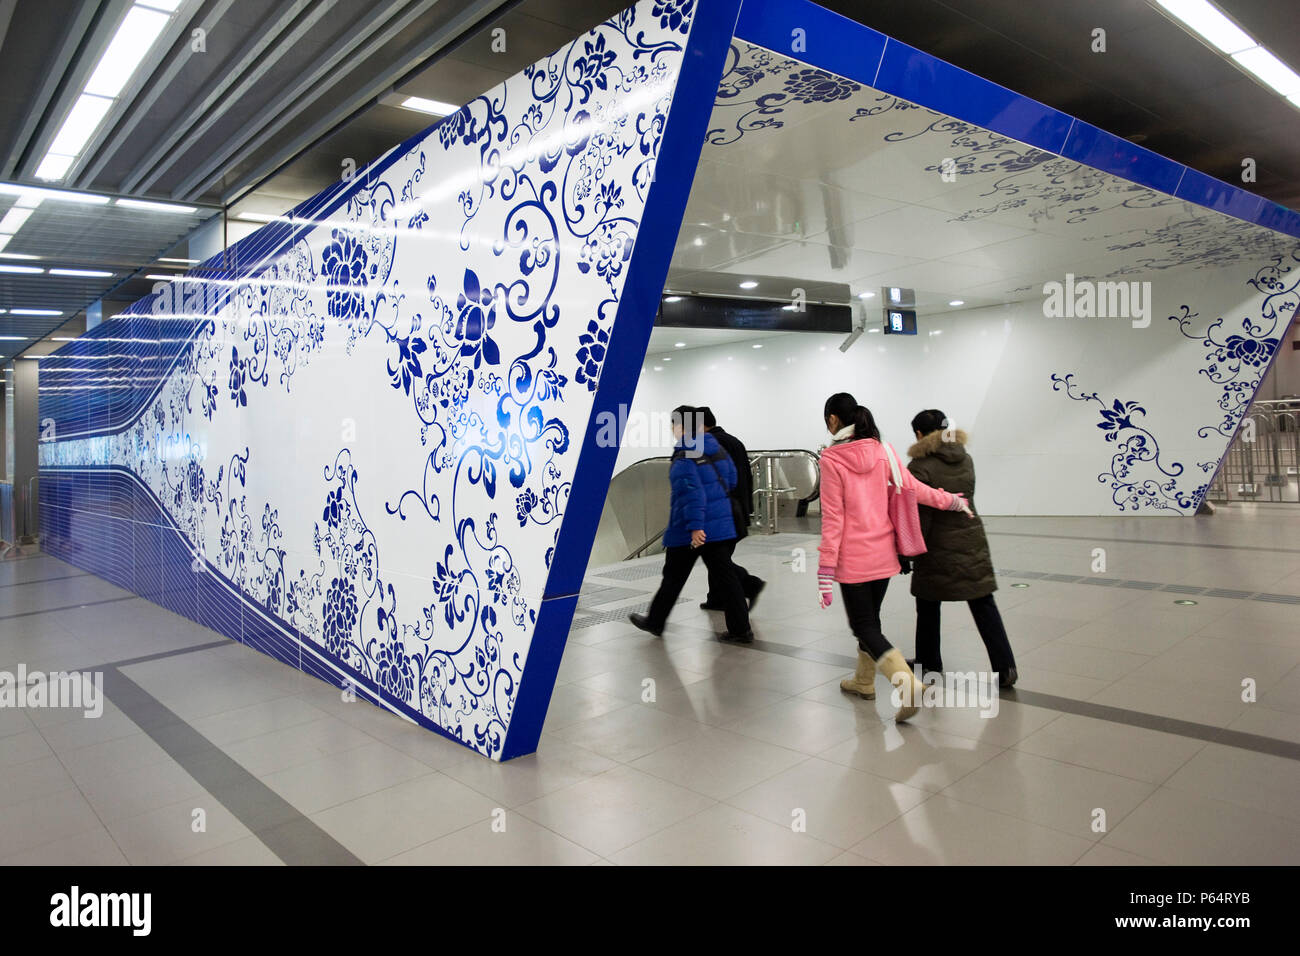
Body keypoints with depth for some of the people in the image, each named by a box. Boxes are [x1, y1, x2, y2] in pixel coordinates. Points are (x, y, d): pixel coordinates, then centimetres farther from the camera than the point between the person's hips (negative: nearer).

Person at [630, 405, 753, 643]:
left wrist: (695, 526, -27)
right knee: (724, 575, 7)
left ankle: (655, 621, 26)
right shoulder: (718, 449, 8)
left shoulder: (684, 458, -16)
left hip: (687, 531, -6)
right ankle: (741, 629, 5)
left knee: (673, 577, 9)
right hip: (722, 526, 7)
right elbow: (731, 479, 17)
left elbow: (693, 493, -24)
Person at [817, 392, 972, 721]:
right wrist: (952, 501, 18)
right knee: (871, 617, 21)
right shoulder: (882, 450, 0)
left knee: (864, 624, 1)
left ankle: (907, 684, -17)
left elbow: (833, 518, -14)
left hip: (853, 558, -6)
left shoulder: (831, 459, -13)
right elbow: (912, 487, 1)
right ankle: (864, 681, 36)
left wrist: (825, 569, -10)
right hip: (883, 552, 6)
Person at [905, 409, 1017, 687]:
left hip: (937, 549, -5)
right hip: (972, 542, 5)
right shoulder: (965, 459, 6)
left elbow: (918, 517, -16)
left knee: (928, 607, 13)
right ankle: (1005, 668, 5)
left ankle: (928, 662, 25)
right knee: (984, 605, 7)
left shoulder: (920, 467, -15)